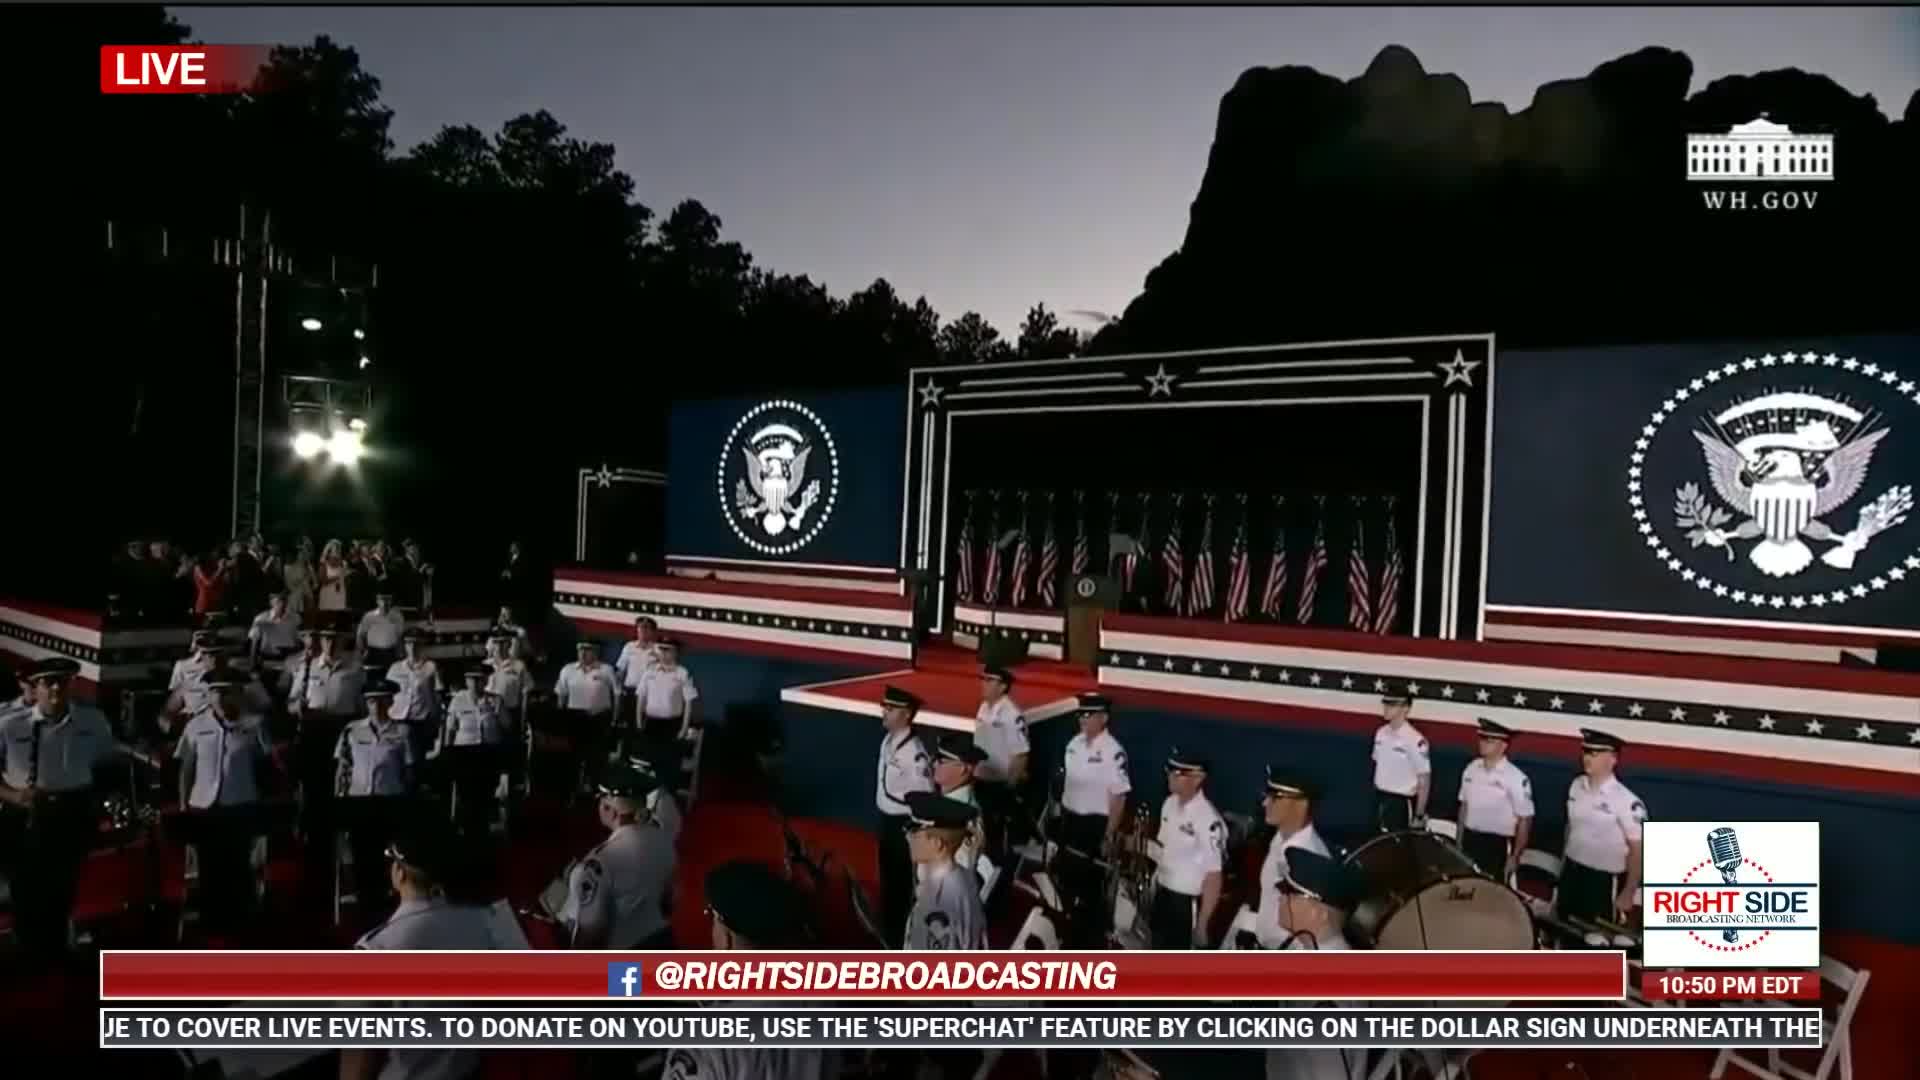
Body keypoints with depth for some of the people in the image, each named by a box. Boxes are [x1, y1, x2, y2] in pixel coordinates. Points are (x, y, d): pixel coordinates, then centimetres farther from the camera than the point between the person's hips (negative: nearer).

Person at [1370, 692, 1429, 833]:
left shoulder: (1414, 739, -19)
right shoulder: (1381, 733, 3)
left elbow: (1424, 779, -15)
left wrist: (1419, 815, -13)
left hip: (1400, 802, -7)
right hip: (1379, 799, 7)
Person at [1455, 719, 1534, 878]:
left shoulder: (1516, 778, -13)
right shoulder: (1471, 768, 4)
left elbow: (1525, 820, -10)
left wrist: (1514, 857, -11)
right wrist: (1459, 841, 15)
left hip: (1497, 846, -5)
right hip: (1470, 841, 6)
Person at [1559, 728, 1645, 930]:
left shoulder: (1626, 801, -20)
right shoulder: (1576, 786, -1)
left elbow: (1638, 849, -15)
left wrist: (1629, 894, -12)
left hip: (1604, 881, -6)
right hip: (1571, 873, 6)